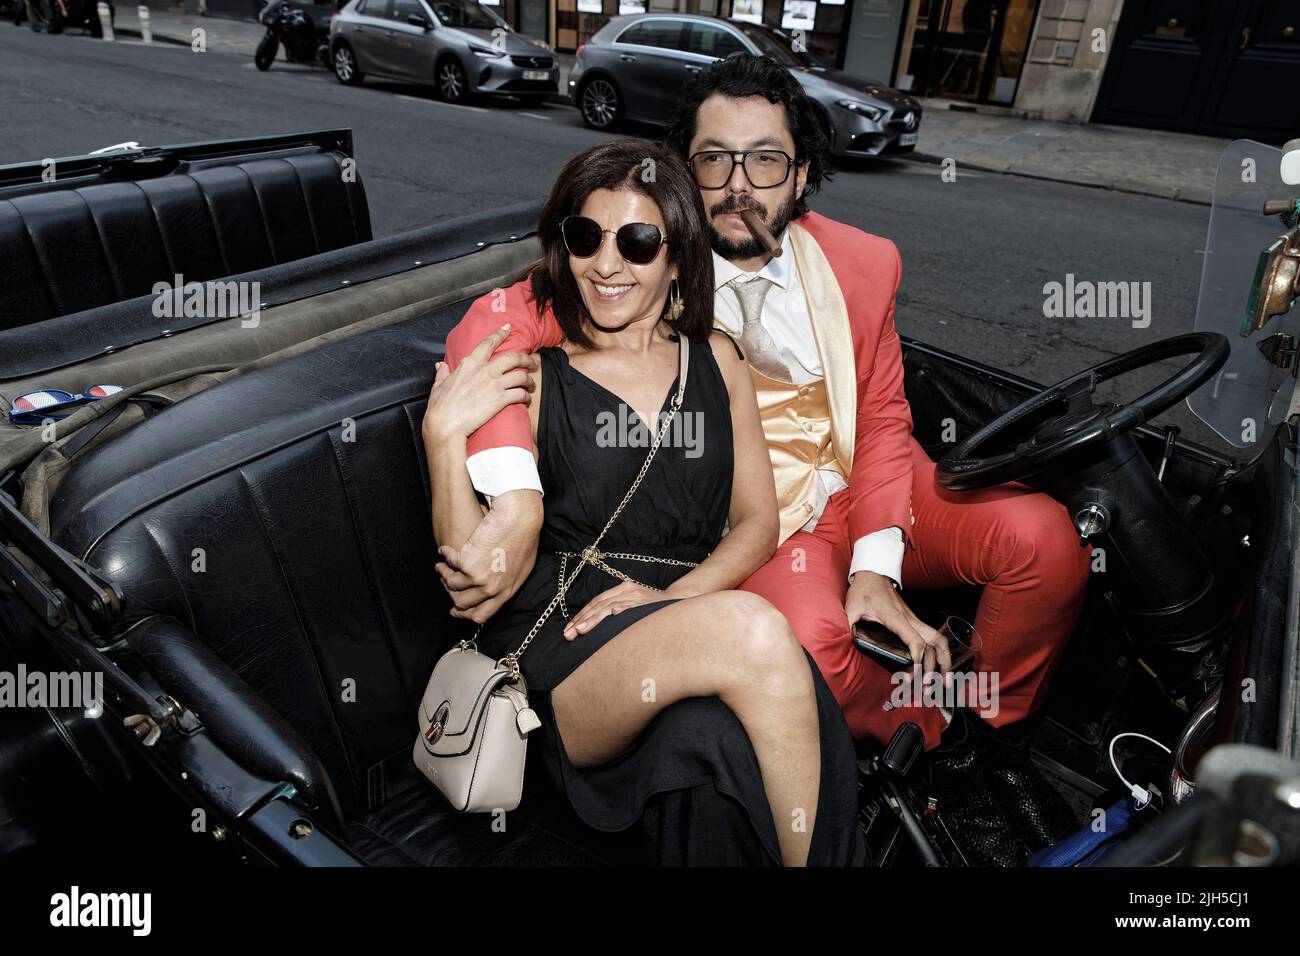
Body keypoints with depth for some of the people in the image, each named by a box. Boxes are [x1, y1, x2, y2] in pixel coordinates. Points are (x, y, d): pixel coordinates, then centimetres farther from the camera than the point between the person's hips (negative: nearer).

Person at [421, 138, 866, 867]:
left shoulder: (715, 359, 15)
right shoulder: (530, 375, 3)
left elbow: (758, 520, 11)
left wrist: (672, 595, -7)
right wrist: (444, 435, -14)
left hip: (693, 619, 3)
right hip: (560, 650, -2)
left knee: (725, 731, -34)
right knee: (751, 629, -31)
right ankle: (814, 857, -12)